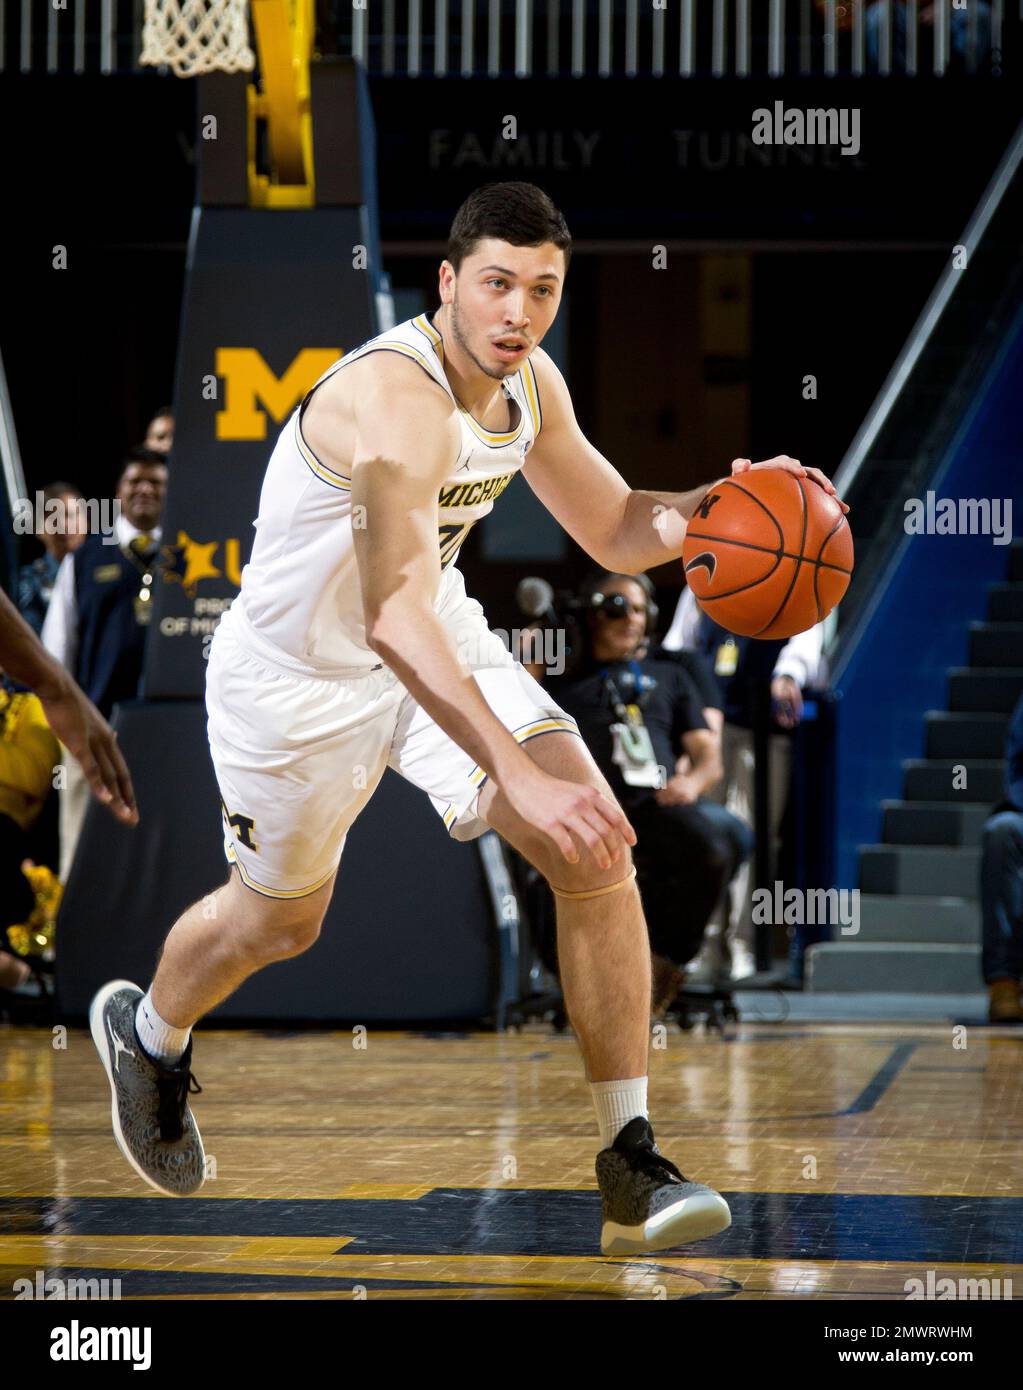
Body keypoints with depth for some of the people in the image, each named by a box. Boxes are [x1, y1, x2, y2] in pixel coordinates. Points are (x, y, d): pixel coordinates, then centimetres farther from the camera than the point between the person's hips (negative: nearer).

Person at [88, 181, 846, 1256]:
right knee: (278, 921, 15)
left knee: (596, 847, -15)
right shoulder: (398, 397, -35)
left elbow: (616, 533, 6)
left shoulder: (530, 384, -8)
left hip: (440, 639, 6)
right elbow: (392, 612, -46)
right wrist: (516, 777, -55)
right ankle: (144, 1032, 52)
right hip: (297, 672, -6)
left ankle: (630, 1170, -12)